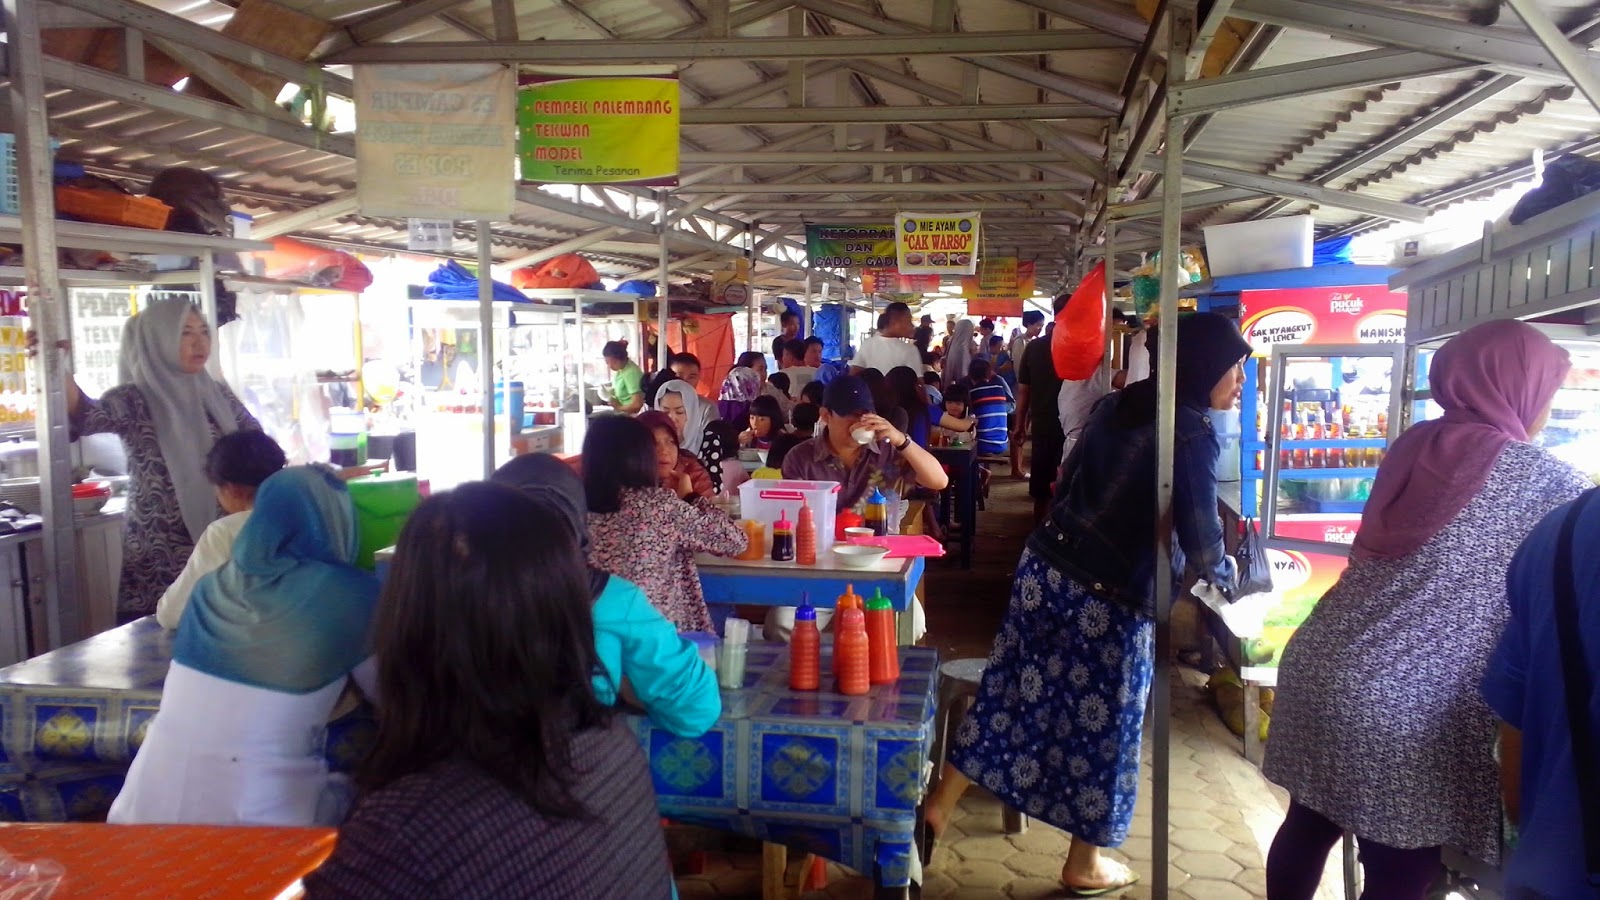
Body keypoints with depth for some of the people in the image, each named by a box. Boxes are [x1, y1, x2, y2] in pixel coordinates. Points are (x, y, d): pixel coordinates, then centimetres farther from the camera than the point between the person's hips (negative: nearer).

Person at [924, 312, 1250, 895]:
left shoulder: (1120, 406, 9)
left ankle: (940, 805, 22)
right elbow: (1201, 544, -13)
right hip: (1107, 597, -6)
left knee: (1014, 693, 15)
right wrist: (1224, 574, 8)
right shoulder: (1194, 436, -13)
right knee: (1100, 721, 10)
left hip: (1046, 566, 7)